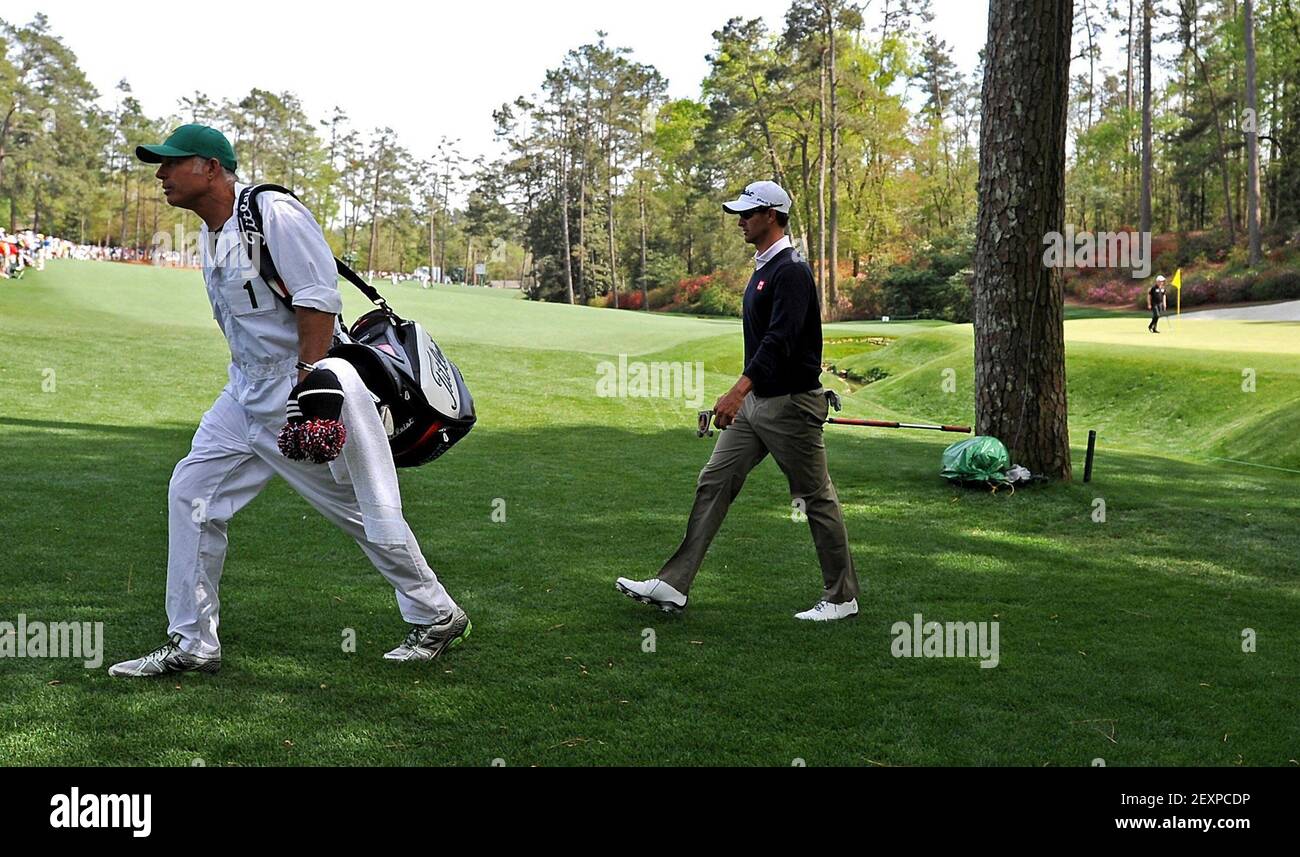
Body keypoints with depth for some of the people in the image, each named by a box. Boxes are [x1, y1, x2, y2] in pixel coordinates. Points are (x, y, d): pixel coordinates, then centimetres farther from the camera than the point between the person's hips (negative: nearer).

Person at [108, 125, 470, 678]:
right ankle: (190, 644, 12)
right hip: (246, 392, 9)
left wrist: (307, 386, -26)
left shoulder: (274, 214, -15)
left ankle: (437, 617, 17)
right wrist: (248, 384, 17)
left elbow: (319, 301, -22)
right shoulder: (210, 233, 13)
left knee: (361, 510, 0)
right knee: (190, 493, 4)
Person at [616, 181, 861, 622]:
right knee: (714, 483, 4)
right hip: (755, 401, 10)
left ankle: (841, 598, 15)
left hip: (790, 403, -10)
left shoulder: (791, 271, -16)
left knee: (817, 498, 2)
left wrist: (739, 389, -37)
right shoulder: (762, 268, 14)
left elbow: (781, 339, -28)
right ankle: (673, 585, 5)